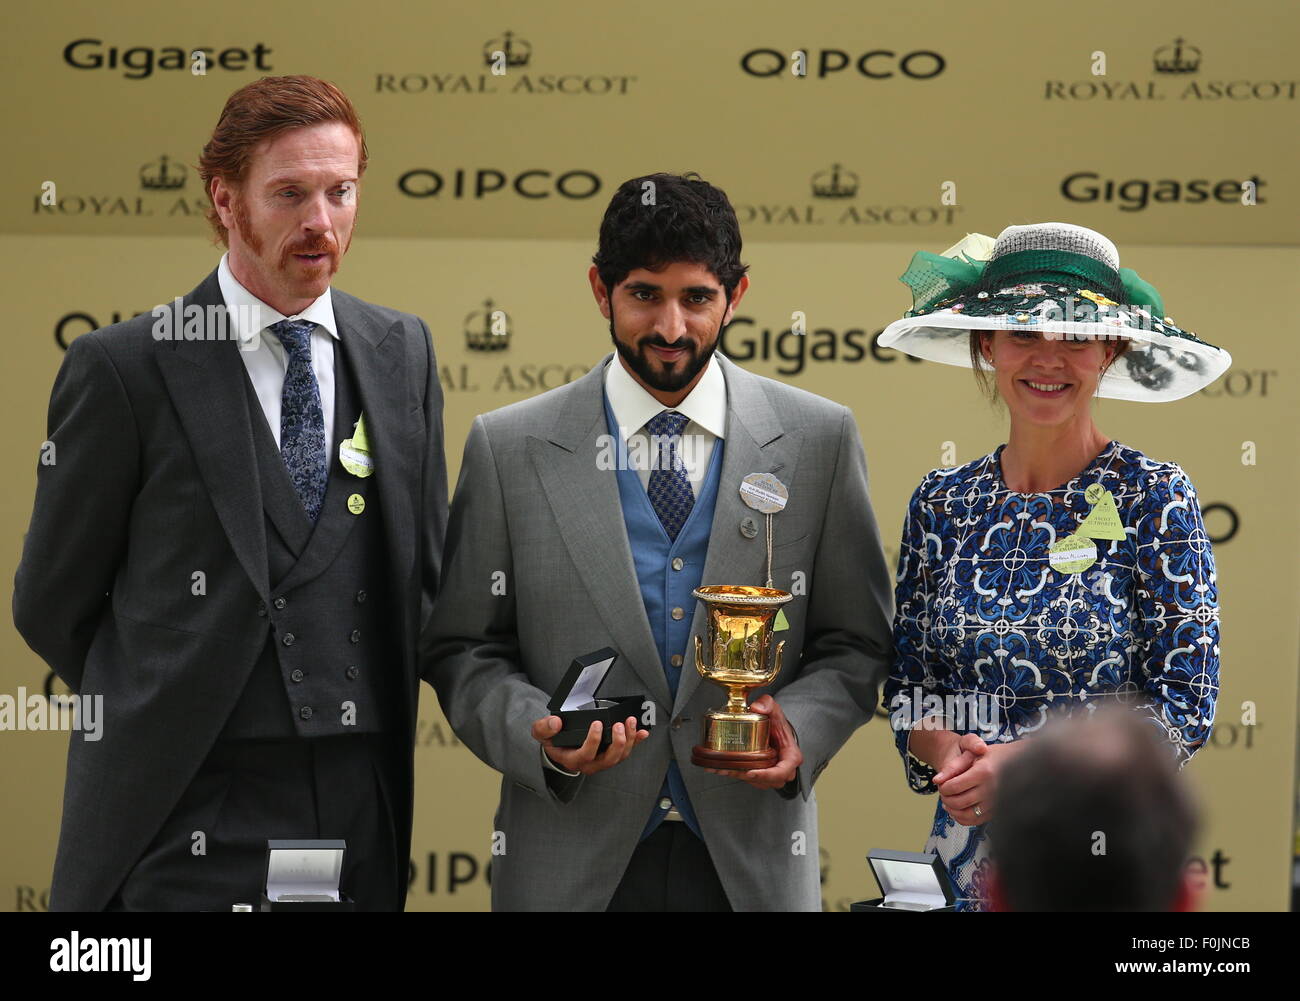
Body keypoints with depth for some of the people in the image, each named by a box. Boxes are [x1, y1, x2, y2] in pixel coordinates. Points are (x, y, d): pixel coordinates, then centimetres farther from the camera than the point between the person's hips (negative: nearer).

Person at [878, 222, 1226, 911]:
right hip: (968, 848, 3)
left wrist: (1024, 761, -19)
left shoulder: (1153, 495, -7)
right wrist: (949, 755, -14)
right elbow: (908, 688, 8)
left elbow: (1184, 707, -9)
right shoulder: (941, 504, 4)